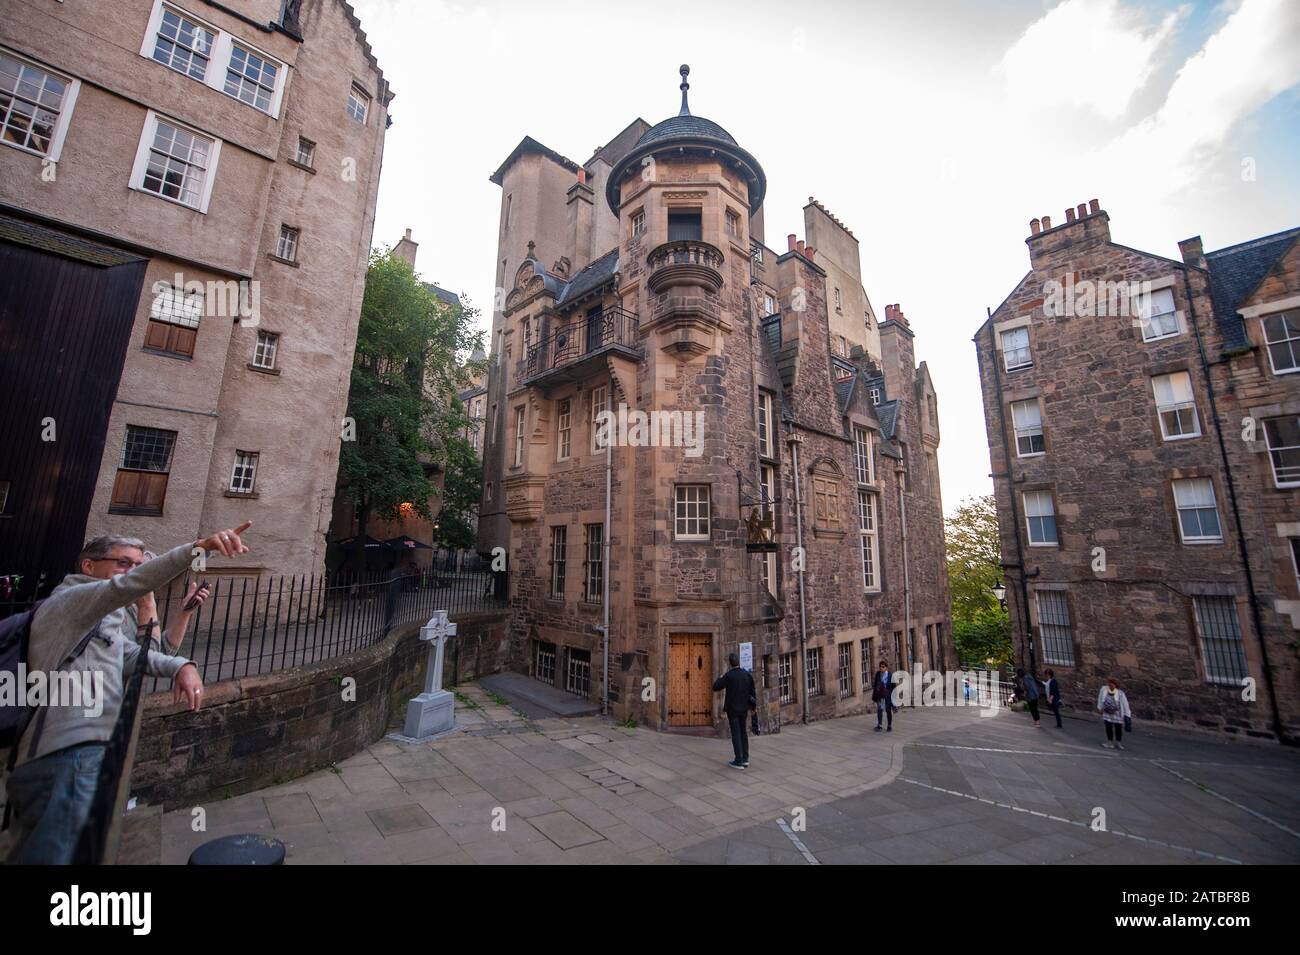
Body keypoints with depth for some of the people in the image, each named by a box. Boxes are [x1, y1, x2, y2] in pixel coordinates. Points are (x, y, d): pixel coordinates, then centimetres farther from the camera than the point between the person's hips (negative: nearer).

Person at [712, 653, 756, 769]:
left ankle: (739, 761, 7)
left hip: (732, 709, -5)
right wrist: (753, 704, 14)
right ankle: (745, 759, 22)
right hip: (744, 708, 5)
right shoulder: (747, 674, -4)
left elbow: (715, 687, -16)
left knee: (736, 734, 2)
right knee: (743, 732, 18)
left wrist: (720, 678, 2)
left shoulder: (728, 675, -18)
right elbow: (752, 691, 2)